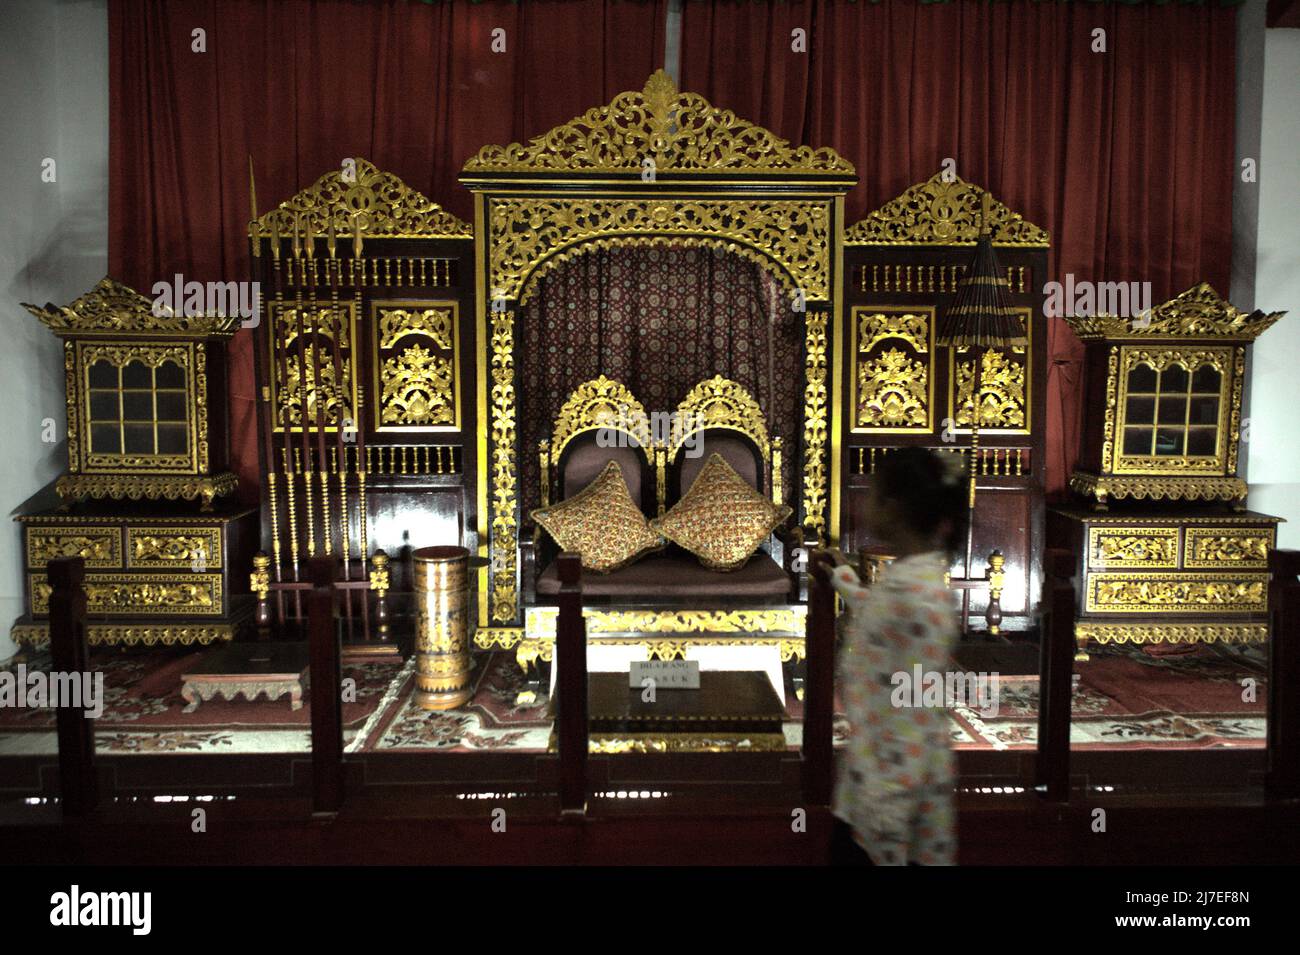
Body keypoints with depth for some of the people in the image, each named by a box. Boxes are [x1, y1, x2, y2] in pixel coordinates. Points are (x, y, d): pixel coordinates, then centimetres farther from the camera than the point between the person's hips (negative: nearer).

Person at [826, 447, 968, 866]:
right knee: (847, 854, 19)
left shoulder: (920, 594, -24)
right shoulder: (900, 577, 4)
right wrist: (841, 575, 40)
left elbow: (916, 715, -24)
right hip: (871, 765, 9)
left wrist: (889, 811, -22)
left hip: (896, 779, -9)